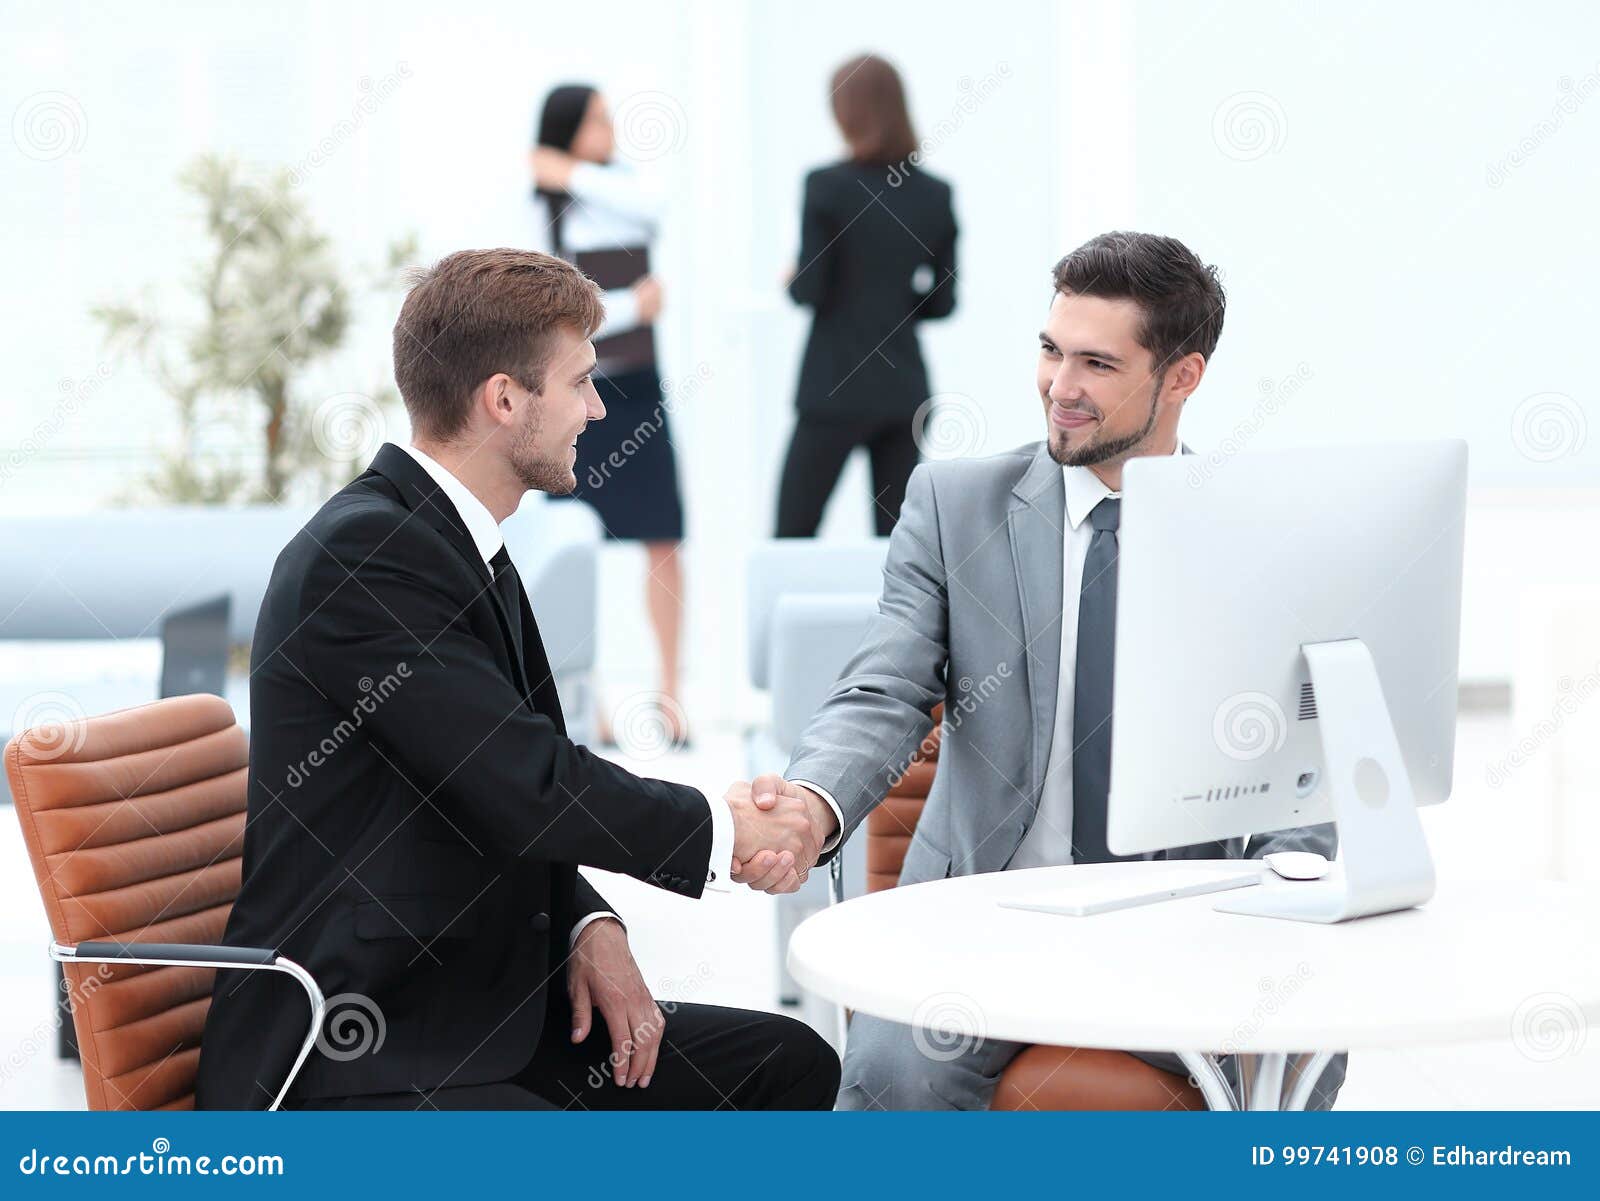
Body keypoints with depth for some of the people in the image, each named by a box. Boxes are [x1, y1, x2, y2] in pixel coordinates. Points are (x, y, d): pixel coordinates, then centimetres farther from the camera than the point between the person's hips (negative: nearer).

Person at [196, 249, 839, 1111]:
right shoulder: (360, 553, -18)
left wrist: (589, 927, 0)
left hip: (483, 1020, 10)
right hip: (342, 1065, -10)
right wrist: (721, 829, -7)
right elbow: (525, 786, -22)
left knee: (790, 1065, 5)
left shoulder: (462, 546, 14)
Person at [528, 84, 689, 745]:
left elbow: (651, 207, -15)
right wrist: (634, 305, -7)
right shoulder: (542, 212, -3)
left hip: (638, 390, 3)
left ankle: (670, 691, 6)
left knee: (663, 542, -2)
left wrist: (574, 175, -13)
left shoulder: (622, 184, 9)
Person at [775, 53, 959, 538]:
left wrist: (791, 281, 11)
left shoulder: (827, 187, -10)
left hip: (836, 387, -4)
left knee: (792, 533, 3)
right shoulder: (935, 196, 2)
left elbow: (811, 291, -11)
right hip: (903, 387, 4)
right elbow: (942, 301, 5)